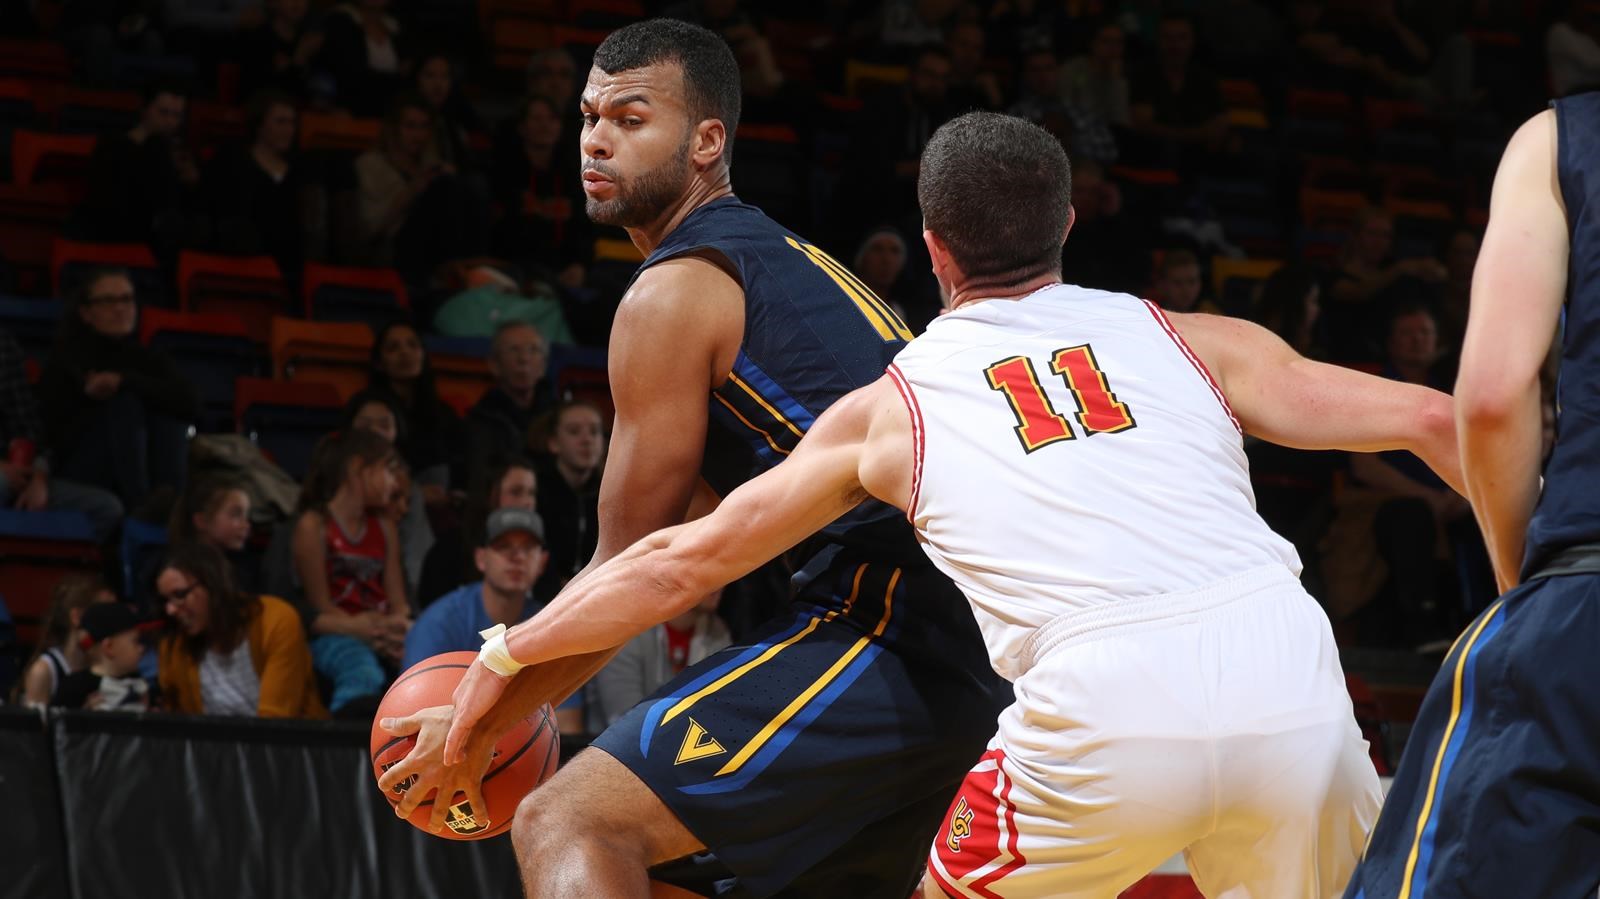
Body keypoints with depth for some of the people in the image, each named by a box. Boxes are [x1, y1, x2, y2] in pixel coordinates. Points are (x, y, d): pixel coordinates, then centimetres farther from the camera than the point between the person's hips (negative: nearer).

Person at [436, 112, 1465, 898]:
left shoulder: (895, 405, 21)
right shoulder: (1193, 342, 21)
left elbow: (684, 561, 26)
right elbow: (1425, 418, 16)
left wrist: (505, 659, 37)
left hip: (1103, 712, -1)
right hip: (1290, 680, 1)